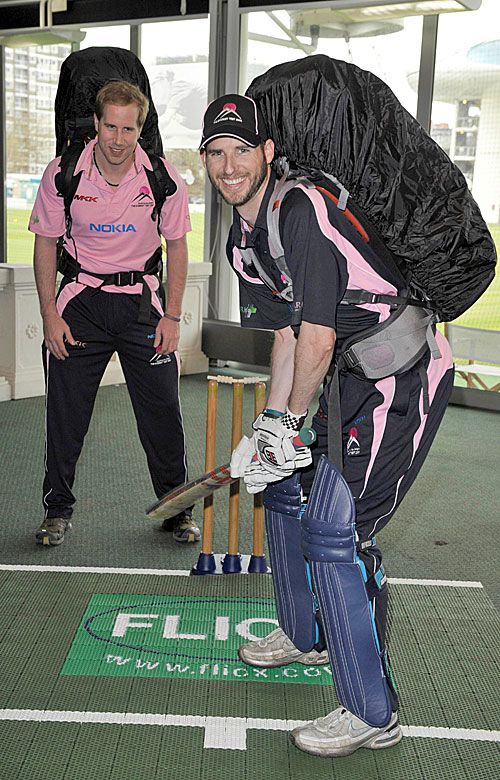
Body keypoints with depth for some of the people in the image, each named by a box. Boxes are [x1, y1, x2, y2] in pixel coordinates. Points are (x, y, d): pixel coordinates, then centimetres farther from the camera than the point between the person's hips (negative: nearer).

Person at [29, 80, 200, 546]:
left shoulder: (162, 178, -9)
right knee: (65, 410, 1)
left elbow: (176, 245, 2)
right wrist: (49, 314, -5)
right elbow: (46, 242, 0)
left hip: (141, 300, 0)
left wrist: (172, 317, -4)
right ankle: (57, 510, 19)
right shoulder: (63, 173, -10)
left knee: (162, 408, 0)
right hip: (81, 298, 0)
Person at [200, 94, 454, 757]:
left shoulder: (301, 211, -22)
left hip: (404, 375, -10)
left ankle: (373, 714, 0)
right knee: (286, 487, 19)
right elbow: (285, 333, 12)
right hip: (348, 378, 10)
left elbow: (318, 335, -23)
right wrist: (270, 425, 4)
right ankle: (306, 635, 40)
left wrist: (290, 418, -8)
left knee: (333, 530, -14)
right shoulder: (244, 241, 9)